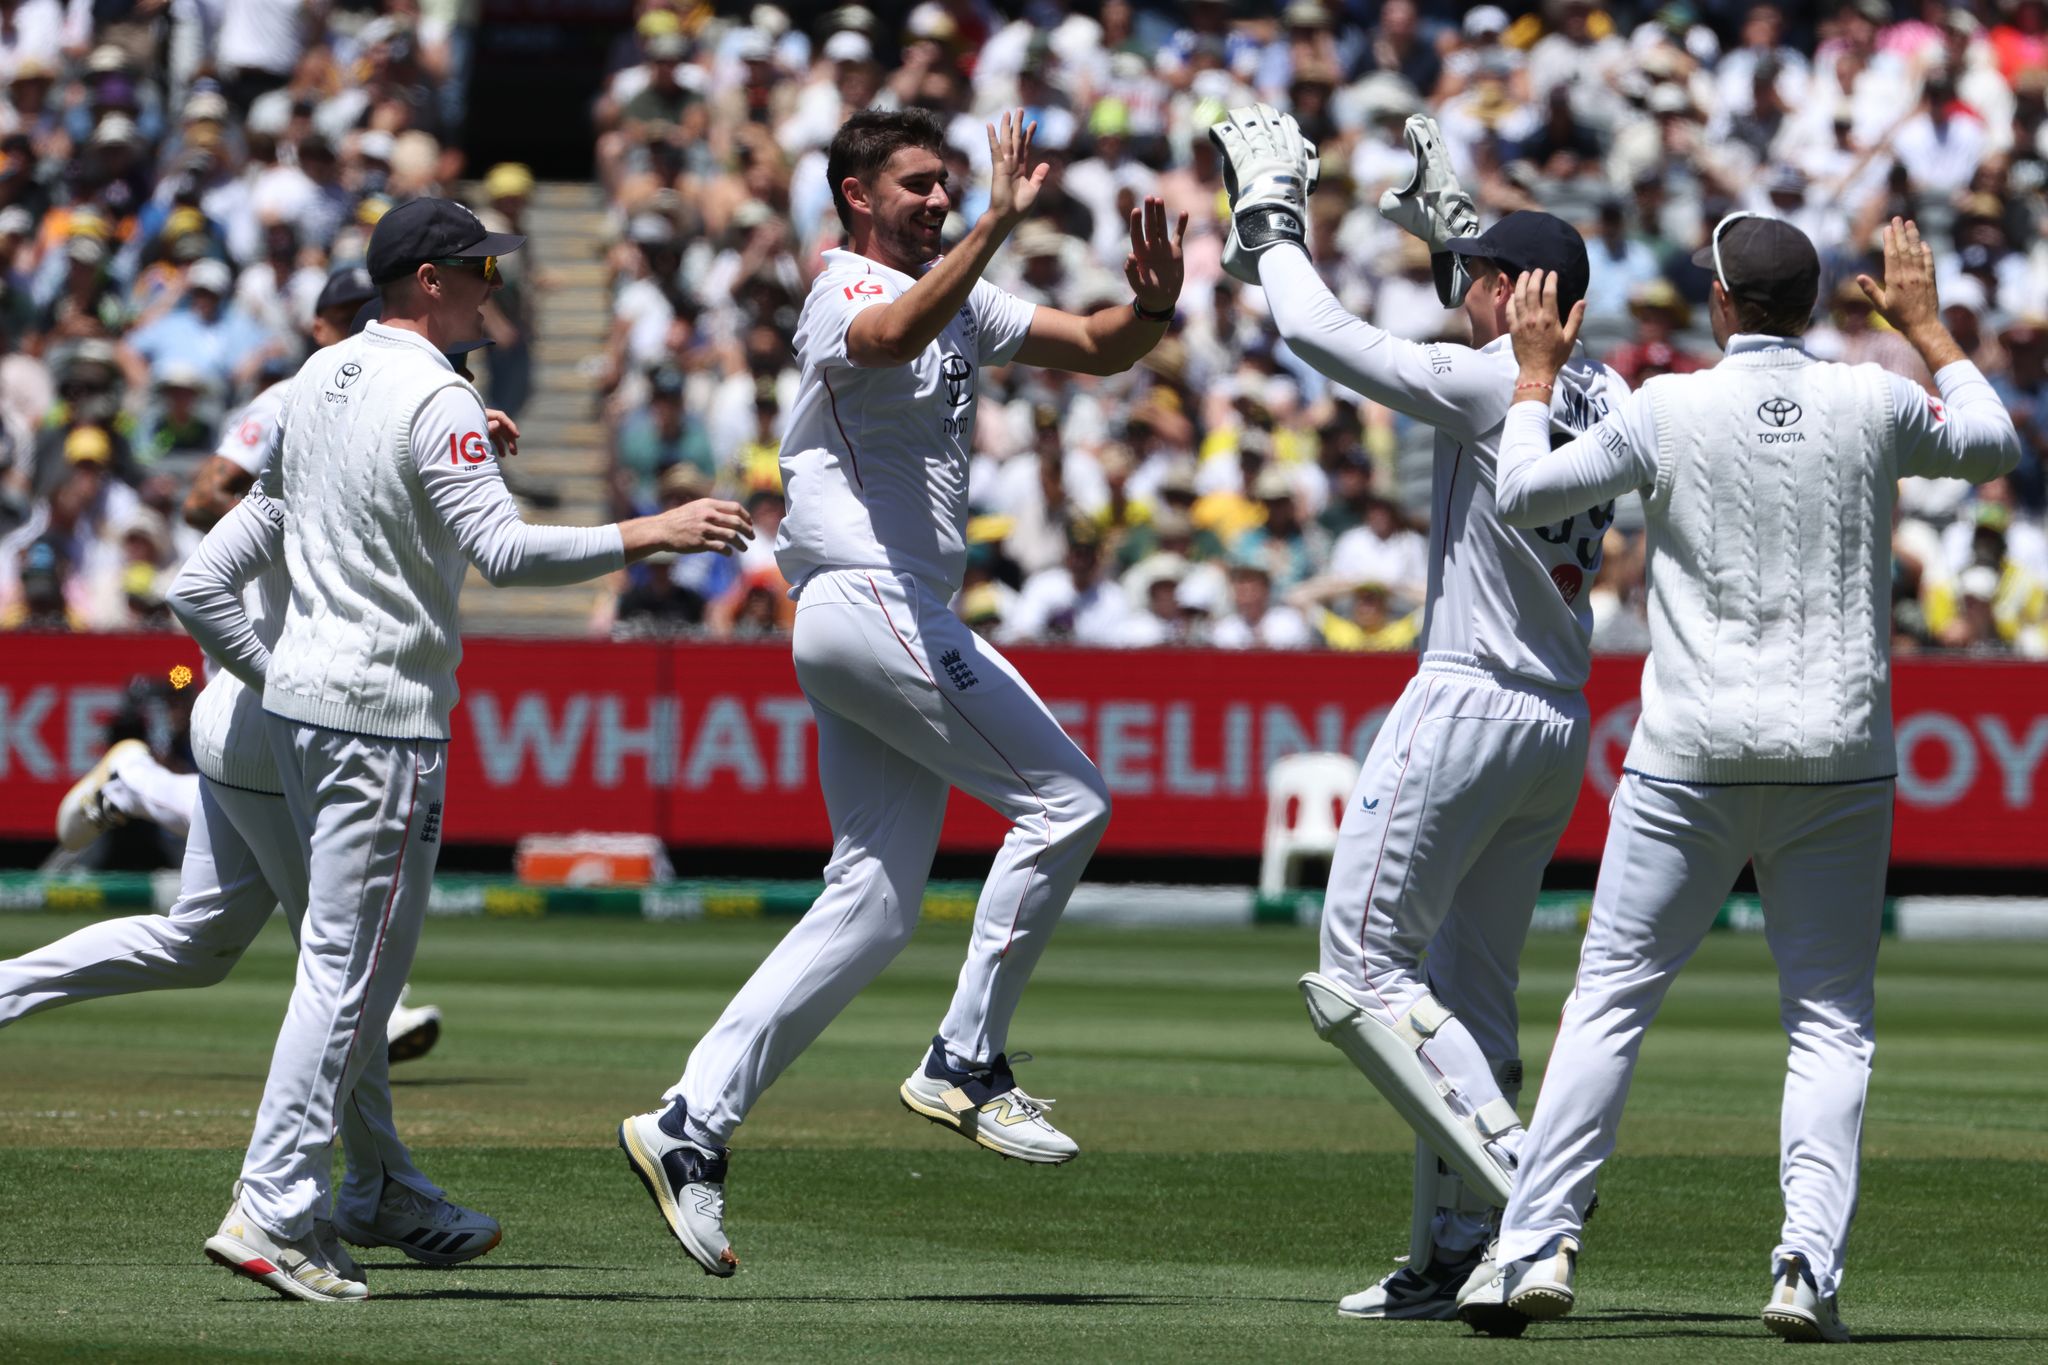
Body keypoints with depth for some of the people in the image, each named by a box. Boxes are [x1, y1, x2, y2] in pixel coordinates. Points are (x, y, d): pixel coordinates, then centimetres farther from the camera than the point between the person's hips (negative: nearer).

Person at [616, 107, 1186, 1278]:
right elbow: (894, 337, -33)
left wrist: (1152, 308, -6)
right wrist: (997, 229, -44)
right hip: (869, 602, -9)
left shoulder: (962, 299, 19)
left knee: (875, 907, 6)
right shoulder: (847, 295, -8)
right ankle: (966, 1065, -4)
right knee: (1066, 800, -10)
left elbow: (1096, 347, 16)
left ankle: (692, 1128, 3)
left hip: (902, 626, 9)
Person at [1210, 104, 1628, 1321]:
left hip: (1469, 707, -9)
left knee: (1360, 973, -4)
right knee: (1470, 992, 14)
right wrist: (1454, 227, 35)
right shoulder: (1606, 398, 9)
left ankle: (1519, 1186, -18)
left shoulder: (1491, 384, -14)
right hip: (1561, 726, 9)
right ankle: (1454, 1256, 13)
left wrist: (1273, 219, 1)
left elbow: (1322, 334, -13)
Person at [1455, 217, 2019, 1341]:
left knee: (1608, 1000, 5)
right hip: (1839, 763, 1)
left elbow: (1522, 494, 5)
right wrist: (1925, 325, 31)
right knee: (1831, 1023, 6)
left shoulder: (1668, 410, -5)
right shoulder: (1875, 405, 1)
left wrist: (1535, 371, 19)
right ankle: (1808, 1268, -10)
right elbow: (1995, 445, 21)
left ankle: (1537, 1247, -1)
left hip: (1691, 760, -1)